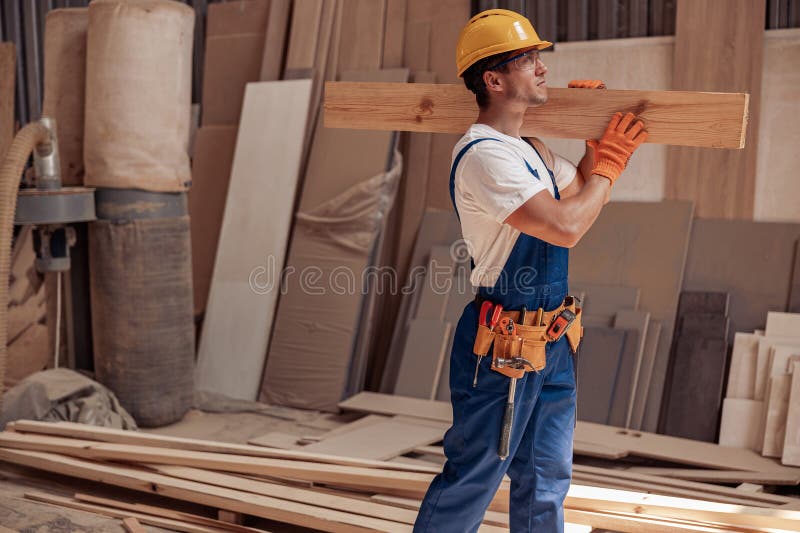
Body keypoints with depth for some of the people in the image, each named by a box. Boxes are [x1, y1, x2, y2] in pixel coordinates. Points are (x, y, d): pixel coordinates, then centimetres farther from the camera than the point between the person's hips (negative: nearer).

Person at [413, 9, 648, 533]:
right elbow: (566, 226, -26)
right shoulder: (483, 155, -21)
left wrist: (598, 138, 9)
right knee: (472, 479, 3)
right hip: (503, 348, -10)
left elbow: (582, 190, 24)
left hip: (553, 344, 10)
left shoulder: (532, 149, 12)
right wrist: (613, 158, -13)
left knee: (546, 480, 18)